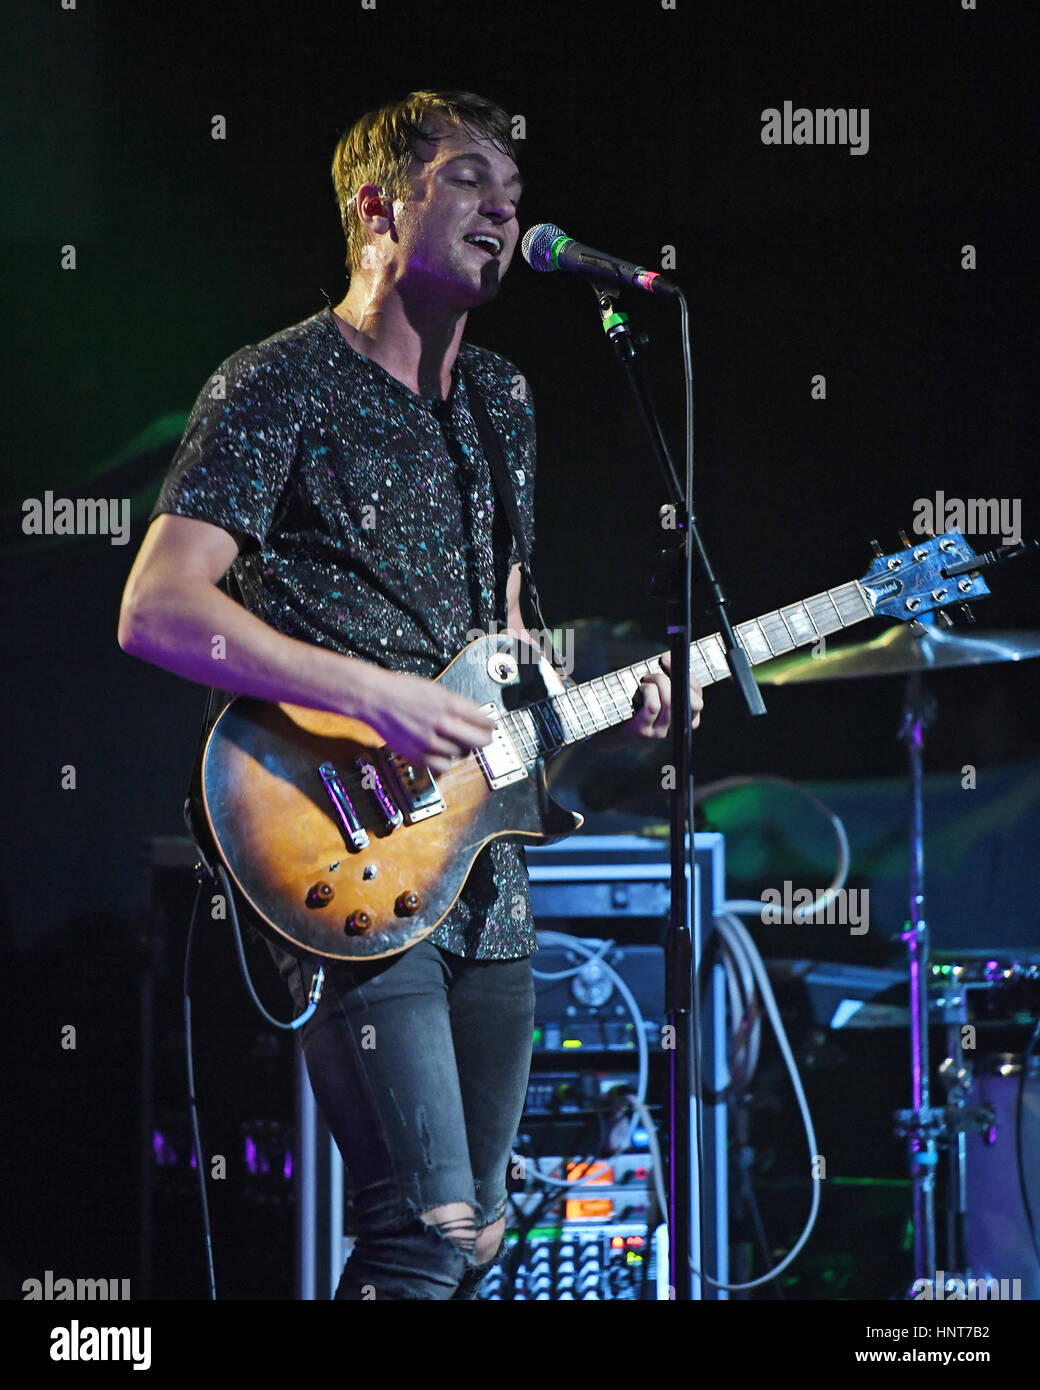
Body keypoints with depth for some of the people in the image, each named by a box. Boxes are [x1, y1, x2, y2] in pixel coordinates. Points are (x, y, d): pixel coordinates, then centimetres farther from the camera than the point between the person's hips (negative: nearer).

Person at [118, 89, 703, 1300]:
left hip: (484, 868, 8)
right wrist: (371, 694, -22)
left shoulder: (500, 404, 17)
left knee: (476, 1231, 10)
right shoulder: (279, 387, -6)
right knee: (429, 1229, -17)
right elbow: (155, 612, -16)